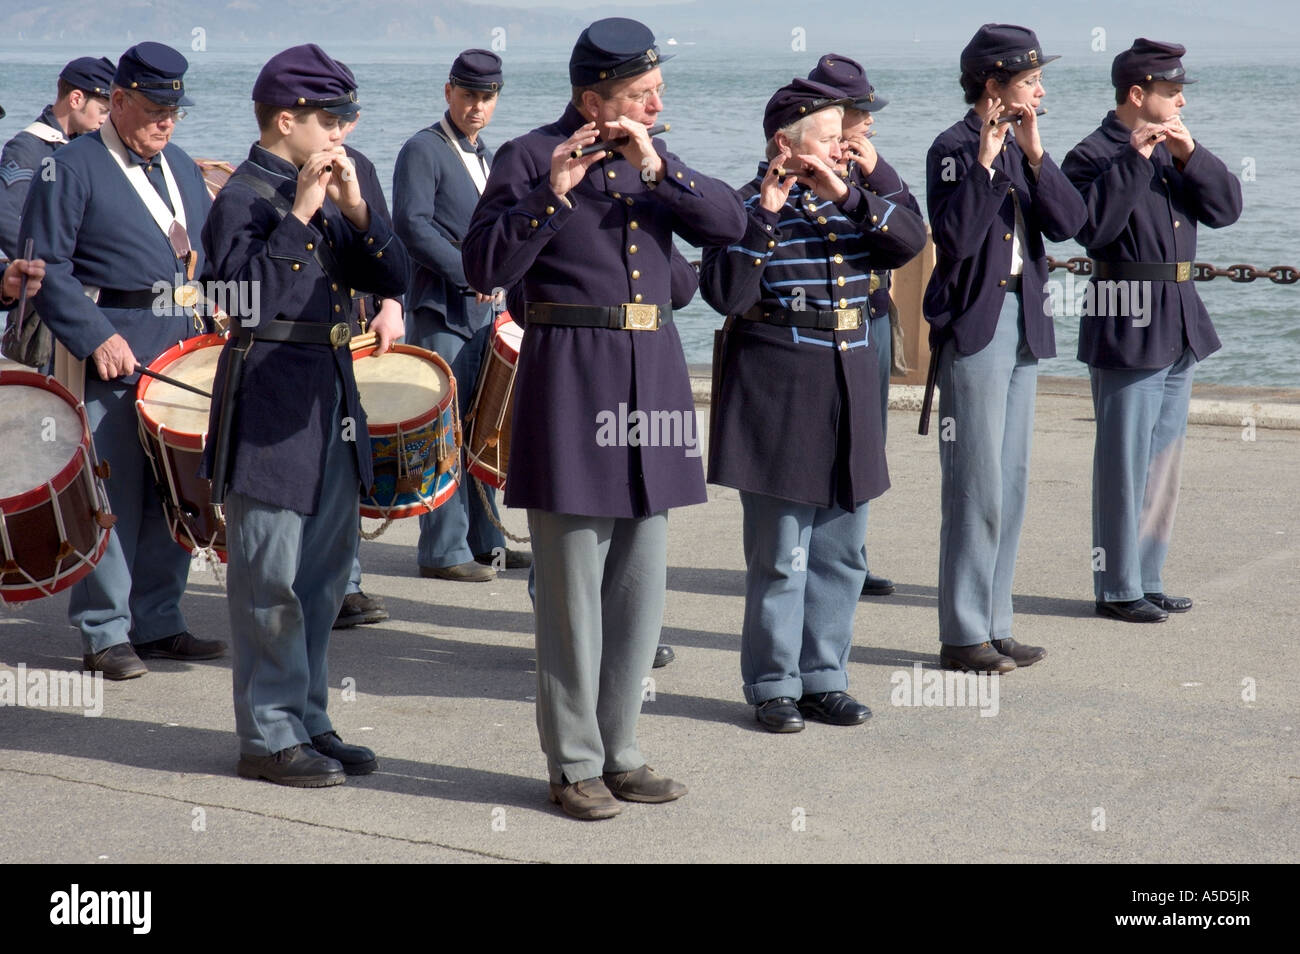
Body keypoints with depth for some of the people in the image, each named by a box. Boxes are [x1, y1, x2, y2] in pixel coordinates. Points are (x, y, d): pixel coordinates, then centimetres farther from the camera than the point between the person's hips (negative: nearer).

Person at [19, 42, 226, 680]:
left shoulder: (181, 166, 17)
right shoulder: (72, 168, -5)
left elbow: (209, 253, 24)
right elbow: (46, 267, -10)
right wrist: (96, 338, -18)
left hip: (183, 351, 7)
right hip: (111, 358, -7)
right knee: (112, 496, -4)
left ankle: (158, 622, 22)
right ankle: (104, 633, 5)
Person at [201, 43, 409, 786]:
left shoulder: (327, 195, 13)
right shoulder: (244, 198, -10)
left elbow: (394, 279, 7)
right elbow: (244, 289, -25)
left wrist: (356, 210, -7)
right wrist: (299, 214, -24)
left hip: (330, 398, 9)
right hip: (270, 402, -9)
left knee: (326, 573, 14)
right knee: (270, 579, -2)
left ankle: (308, 719, 25)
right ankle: (269, 735, 7)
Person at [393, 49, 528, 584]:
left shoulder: (486, 157, 19)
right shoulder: (423, 150, -7)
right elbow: (413, 225, -18)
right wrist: (469, 273, -21)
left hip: (482, 310, 8)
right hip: (441, 313, -8)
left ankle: (483, 541, 20)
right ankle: (444, 552, -2)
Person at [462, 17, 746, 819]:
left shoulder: (653, 158, 14)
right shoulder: (531, 158, -4)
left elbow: (730, 223, 2)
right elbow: (484, 267, -13)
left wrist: (658, 169, -11)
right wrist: (552, 194, -22)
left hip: (652, 375, 6)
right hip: (571, 379, -6)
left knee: (641, 584, 10)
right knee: (573, 588, 0)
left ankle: (621, 752, 21)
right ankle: (574, 765, 10)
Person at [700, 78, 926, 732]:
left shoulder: (849, 203, 13)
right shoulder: (744, 206, -5)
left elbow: (910, 242, -3)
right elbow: (724, 292, -19)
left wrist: (847, 197, -13)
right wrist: (766, 214, -22)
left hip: (847, 389, 6)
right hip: (778, 392, -6)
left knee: (841, 551, 11)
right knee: (780, 555, -2)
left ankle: (823, 678, 21)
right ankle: (773, 686, 9)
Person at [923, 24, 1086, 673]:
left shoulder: (1021, 145, 12)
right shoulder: (954, 148, -10)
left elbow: (1067, 223, 0)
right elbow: (955, 239, -22)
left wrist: (1034, 156, -11)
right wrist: (986, 163, -25)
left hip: (1024, 322, 8)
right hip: (975, 325, -8)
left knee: (1011, 482, 10)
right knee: (976, 485, -6)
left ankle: (994, 625, 18)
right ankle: (962, 635, 1)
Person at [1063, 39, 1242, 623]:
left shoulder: (1172, 154, 15)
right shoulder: (1093, 156, -8)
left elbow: (1225, 208, 7)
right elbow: (1093, 228, -23)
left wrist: (1190, 154, -6)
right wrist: (1133, 161, -23)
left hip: (1178, 328, 8)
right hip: (1127, 332, -8)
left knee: (1163, 462, 14)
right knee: (1124, 465, -4)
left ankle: (1147, 579, 23)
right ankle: (1117, 589, 5)